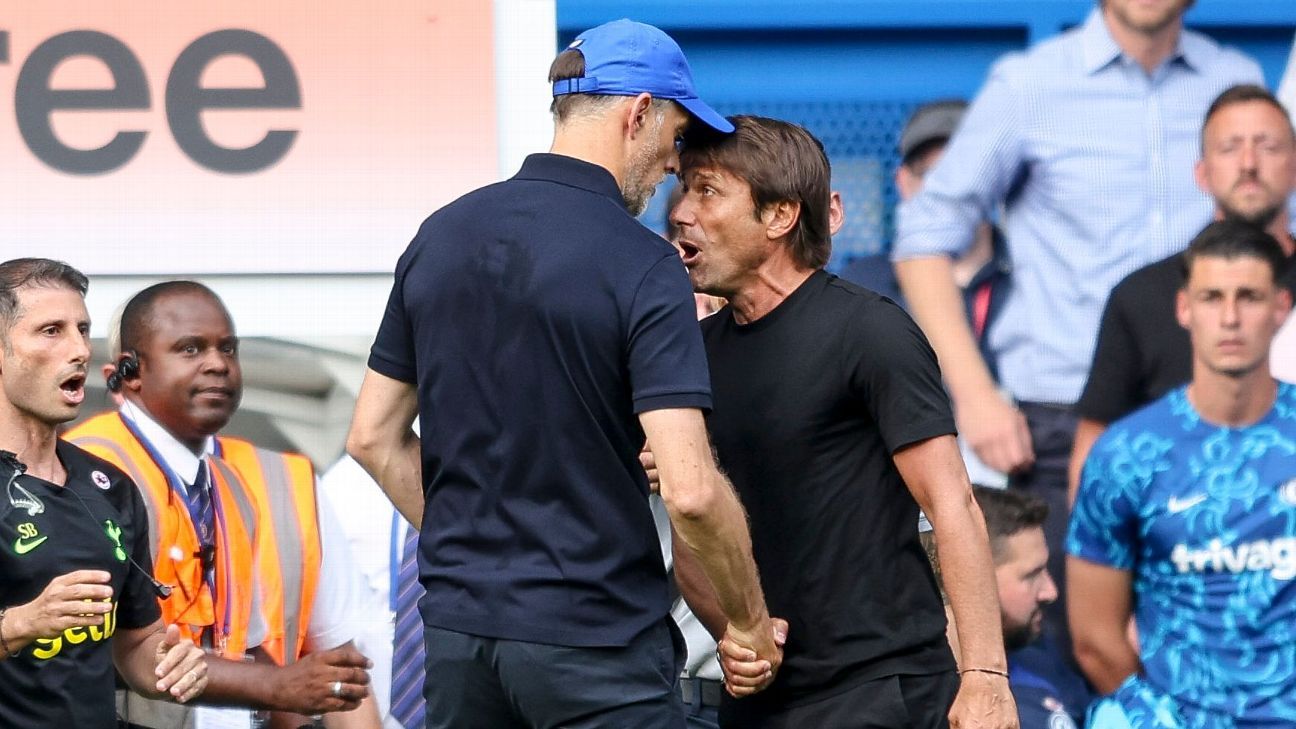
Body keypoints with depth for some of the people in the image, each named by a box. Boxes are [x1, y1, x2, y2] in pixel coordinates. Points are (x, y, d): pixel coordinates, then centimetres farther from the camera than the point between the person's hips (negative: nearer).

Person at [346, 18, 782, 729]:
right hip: (594, 637, -6)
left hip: (457, 626, 6)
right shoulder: (641, 265, -13)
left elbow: (372, 437, 14)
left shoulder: (439, 237, 7)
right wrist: (749, 623, -6)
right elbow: (689, 490, -20)